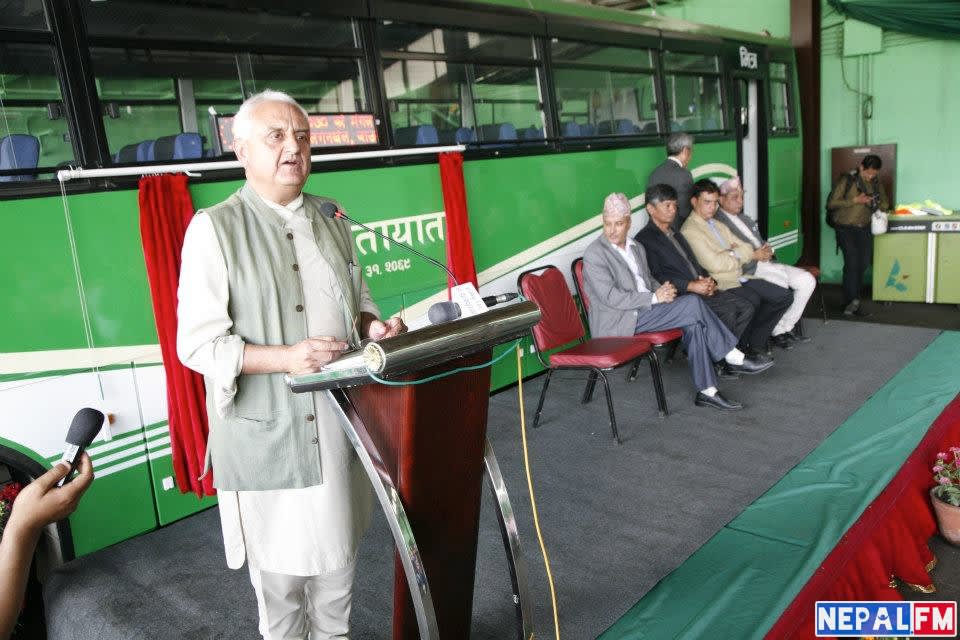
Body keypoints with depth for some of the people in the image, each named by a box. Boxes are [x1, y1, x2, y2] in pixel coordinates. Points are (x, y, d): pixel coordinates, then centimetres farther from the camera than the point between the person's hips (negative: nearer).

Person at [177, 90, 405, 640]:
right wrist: (286, 357, -25)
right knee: (280, 567, 10)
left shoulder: (332, 223, 8)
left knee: (339, 552, 18)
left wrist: (372, 327, -6)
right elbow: (197, 344, -12)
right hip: (267, 432, -4)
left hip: (339, 423, 5)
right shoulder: (214, 229, -8)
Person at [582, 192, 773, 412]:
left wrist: (662, 289, 2)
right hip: (619, 323, -8)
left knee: (693, 324, -20)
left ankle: (706, 391, -15)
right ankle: (734, 358, -7)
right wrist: (654, 298, -17)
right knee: (693, 303, -19)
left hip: (643, 312, 8)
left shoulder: (636, 248, 17)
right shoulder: (594, 254, -9)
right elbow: (611, 297, -17)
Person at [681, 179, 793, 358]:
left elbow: (749, 248, 18)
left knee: (784, 296, -2)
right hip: (721, 284, -9)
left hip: (740, 277, 9)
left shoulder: (718, 225, 21)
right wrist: (748, 255, -2)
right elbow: (714, 264, -19)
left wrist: (735, 253, -6)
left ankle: (755, 343, 5)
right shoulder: (690, 230, -10)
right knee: (753, 300, -34)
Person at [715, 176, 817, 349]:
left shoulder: (745, 218, 24)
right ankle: (777, 332, -11)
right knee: (781, 285, -31)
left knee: (807, 280, -5)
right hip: (748, 269, -9)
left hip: (766, 262, 9)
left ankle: (786, 327, 3)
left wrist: (767, 249, 3)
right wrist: (754, 255, -17)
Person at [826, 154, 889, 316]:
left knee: (863, 264, 4)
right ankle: (851, 303, -18)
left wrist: (873, 203, -5)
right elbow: (831, 203, -10)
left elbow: (885, 204, 17)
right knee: (851, 261, -18)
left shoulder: (876, 183, 10)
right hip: (845, 227, -5)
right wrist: (855, 201, -17)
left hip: (864, 228, 5)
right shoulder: (847, 180, -6)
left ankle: (854, 303, 16)